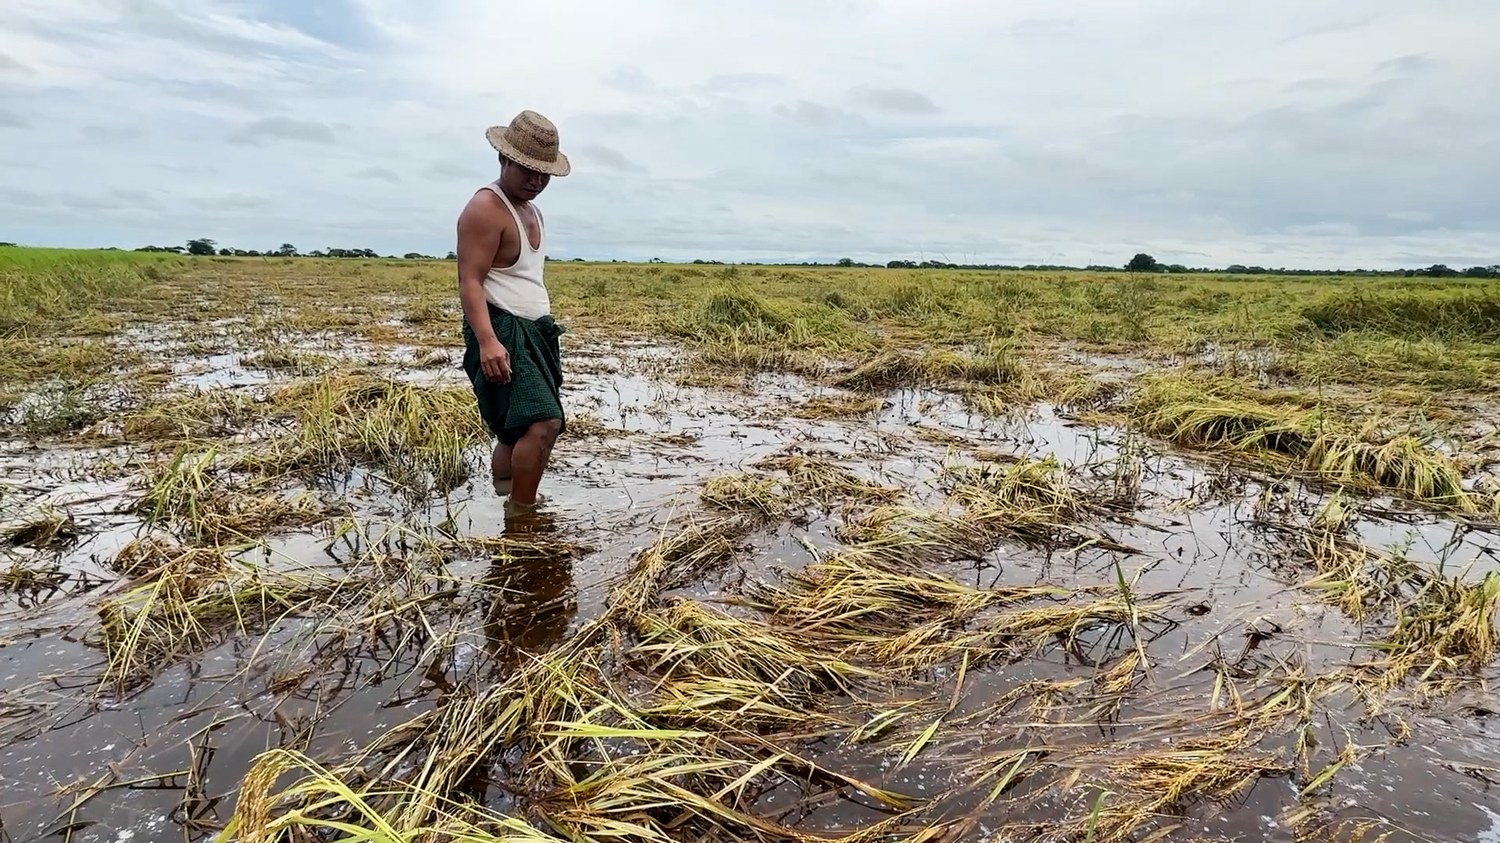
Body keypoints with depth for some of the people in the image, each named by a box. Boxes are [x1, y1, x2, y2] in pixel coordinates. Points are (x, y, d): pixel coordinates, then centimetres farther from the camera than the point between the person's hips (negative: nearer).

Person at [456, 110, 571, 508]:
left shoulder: (531, 210, 20)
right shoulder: (485, 208, -10)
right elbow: (470, 282, -19)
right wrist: (487, 341, -31)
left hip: (535, 332, 10)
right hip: (501, 331, -10)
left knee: (517, 431, 13)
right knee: (543, 423, -22)